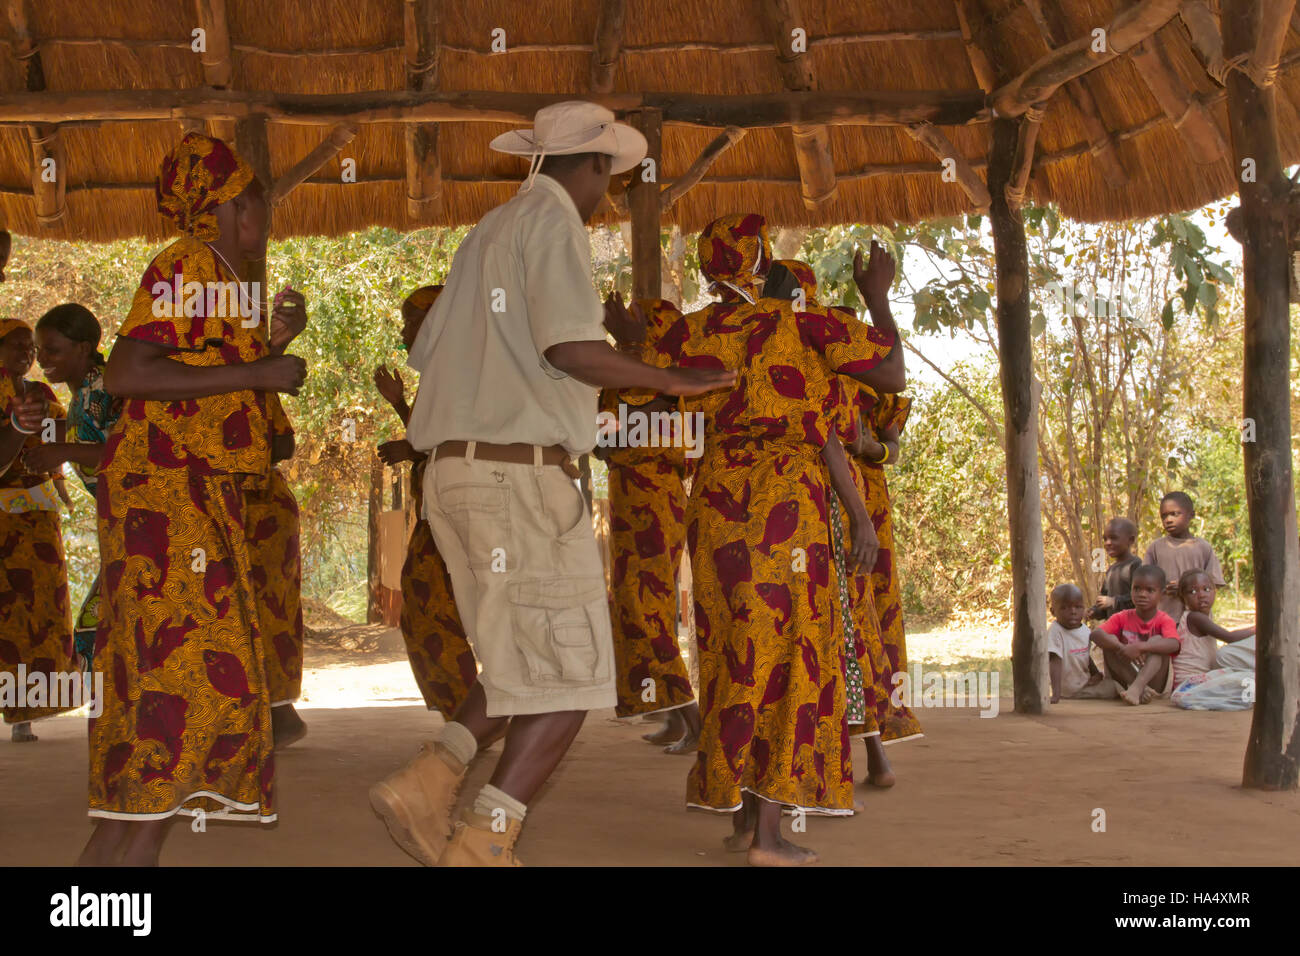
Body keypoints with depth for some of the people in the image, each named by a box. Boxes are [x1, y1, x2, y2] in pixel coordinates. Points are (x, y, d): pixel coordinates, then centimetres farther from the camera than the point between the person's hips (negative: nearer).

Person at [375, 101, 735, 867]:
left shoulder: (488, 235, 20)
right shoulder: (553, 223, -8)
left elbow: (427, 356, 23)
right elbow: (570, 351, -22)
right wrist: (669, 379, -6)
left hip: (464, 476, 9)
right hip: (524, 482, -9)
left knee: (539, 664, 17)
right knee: (572, 677, -3)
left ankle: (429, 784, 3)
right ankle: (480, 852, -9)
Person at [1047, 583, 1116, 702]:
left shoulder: (1086, 630, 3)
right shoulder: (1055, 631, -21)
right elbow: (1055, 662, -27)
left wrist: (1096, 674, 1)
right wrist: (1056, 693, -33)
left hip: (1087, 682, 8)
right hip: (1070, 690, -8)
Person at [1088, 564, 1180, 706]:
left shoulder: (1164, 620, -4)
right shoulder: (1122, 618, 3)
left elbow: (1174, 644, -27)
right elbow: (1095, 633, -16)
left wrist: (1140, 647, -40)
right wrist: (1122, 648, -34)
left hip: (1156, 682, -2)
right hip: (1125, 682, 2)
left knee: (1157, 640, -22)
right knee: (1110, 642, -16)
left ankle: (1136, 687, -45)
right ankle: (1141, 689, -30)